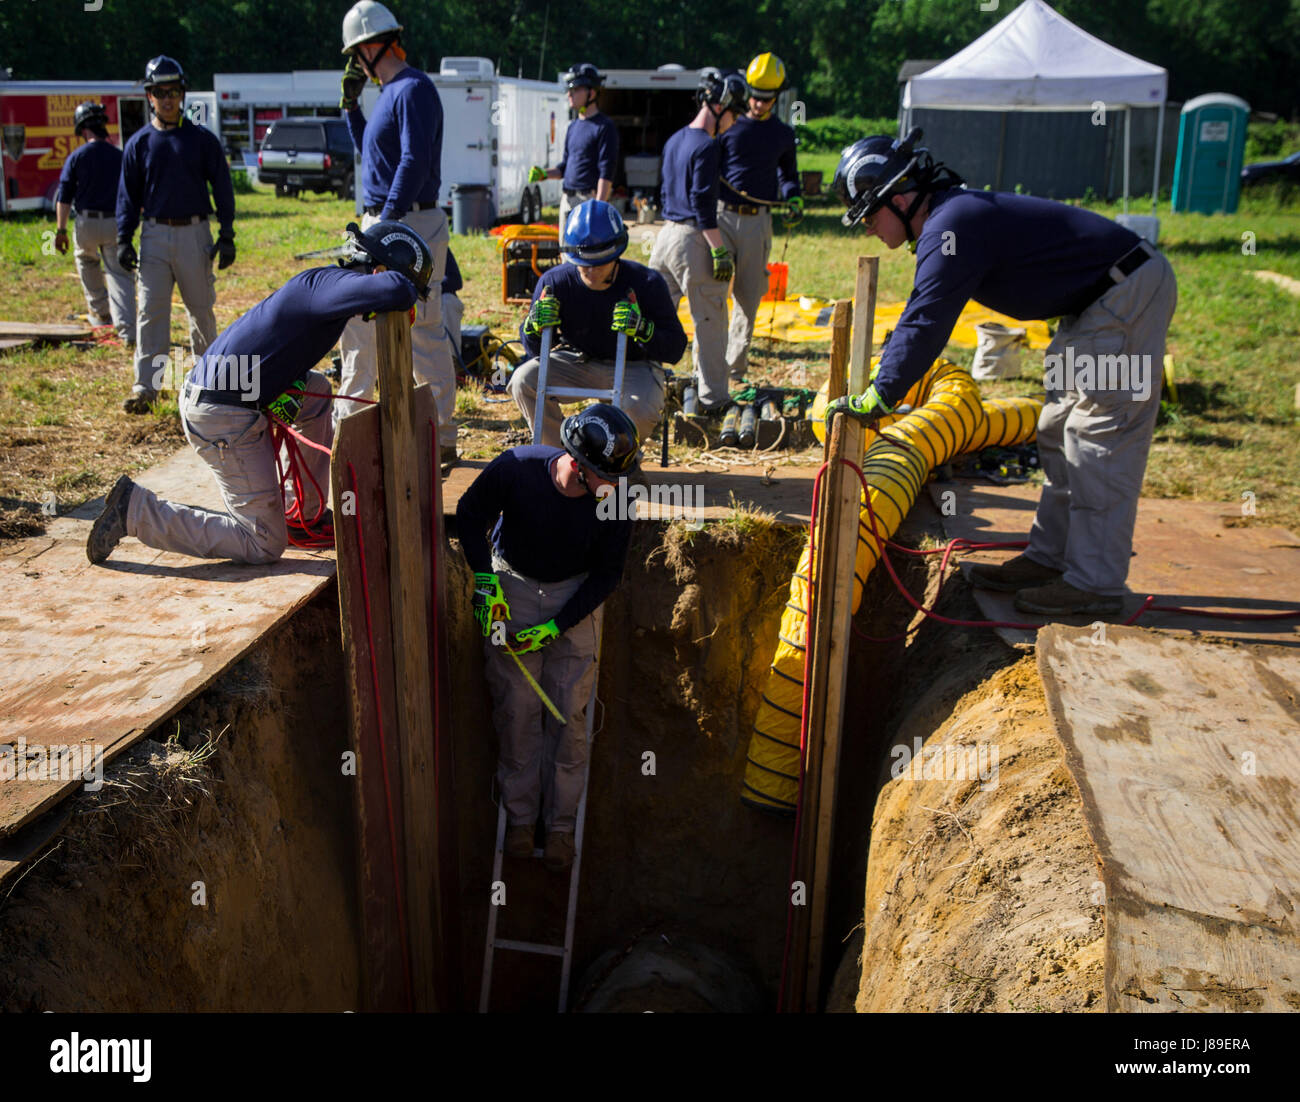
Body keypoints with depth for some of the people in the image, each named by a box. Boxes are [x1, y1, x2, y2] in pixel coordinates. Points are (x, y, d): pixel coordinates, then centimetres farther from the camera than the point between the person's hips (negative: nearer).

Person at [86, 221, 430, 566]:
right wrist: (402, 287, -12)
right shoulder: (330, 282, -17)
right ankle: (136, 509, -2)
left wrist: (288, 387, 7)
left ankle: (307, 512, 27)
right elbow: (394, 291, -34)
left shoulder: (325, 283, 13)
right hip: (223, 417, -10)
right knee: (265, 545, -2)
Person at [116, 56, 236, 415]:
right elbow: (128, 194, 10)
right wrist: (124, 239, 1)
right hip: (155, 234, 1)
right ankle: (146, 387, -5)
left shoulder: (202, 138, 4)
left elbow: (222, 187, 4)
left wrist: (226, 236, -3)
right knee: (151, 311, -4)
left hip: (194, 232, -1)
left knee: (201, 308, 7)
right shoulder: (139, 143, 7)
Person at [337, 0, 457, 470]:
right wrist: (350, 103, 21)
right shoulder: (390, 92, 19)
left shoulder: (414, 89, -12)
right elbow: (368, 149, 32)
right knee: (359, 324, 15)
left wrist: (385, 227, -24)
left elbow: (415, 163, -22)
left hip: (408, 225, -10)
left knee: (422, 334, -6)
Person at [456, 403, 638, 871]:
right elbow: (470, 515, -6)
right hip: (513, 587, 0)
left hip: (575, 595, 0)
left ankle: (561, 823, 14)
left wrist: (556, 627, -17)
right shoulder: (516, 468, -25)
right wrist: (486, 581, -14)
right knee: (517, 708, -1)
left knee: (569, 712, -3)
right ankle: (520, 815, 17)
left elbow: (607, 575, -10)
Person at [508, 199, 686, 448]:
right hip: (578, 362, 2)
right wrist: (533, 327, -29)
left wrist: (643, 330, -37)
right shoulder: (554, 281, -15)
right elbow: (534, 350, -5)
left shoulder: (646, 283, -19)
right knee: (524, 380, -21)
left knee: (640, 410, -34)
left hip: (634, 365, -2)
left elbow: (675, 349, -17)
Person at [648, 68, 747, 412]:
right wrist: (720, 250, -17)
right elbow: (702, 204, -19)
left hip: (665, 233, 9)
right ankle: (713, 397, 7)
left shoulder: (673, 141, 14)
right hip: (693, 239, -8)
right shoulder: (705, 145, -13)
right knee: (710, 322, 1)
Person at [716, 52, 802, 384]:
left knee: (748, 297, 4)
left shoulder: (782, 134, 13)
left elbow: (787, 173, 26)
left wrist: (794, 199, 7)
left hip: (758, 222, 2)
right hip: (722, 216, -2)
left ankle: (736, 366, 14)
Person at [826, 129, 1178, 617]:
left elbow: (926, 323, -26)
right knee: (1060, 432, 13)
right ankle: (1048, 558, 21)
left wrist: (879, 396, -20)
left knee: (1100, 439, -9)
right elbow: (920, 314, 19)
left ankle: (1093, 582, -3)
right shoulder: (948, 218, 11)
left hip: (1127, 294, -11)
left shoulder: (951, 228, -22)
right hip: (1099, 302, 11)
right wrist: (883, 373, 19)